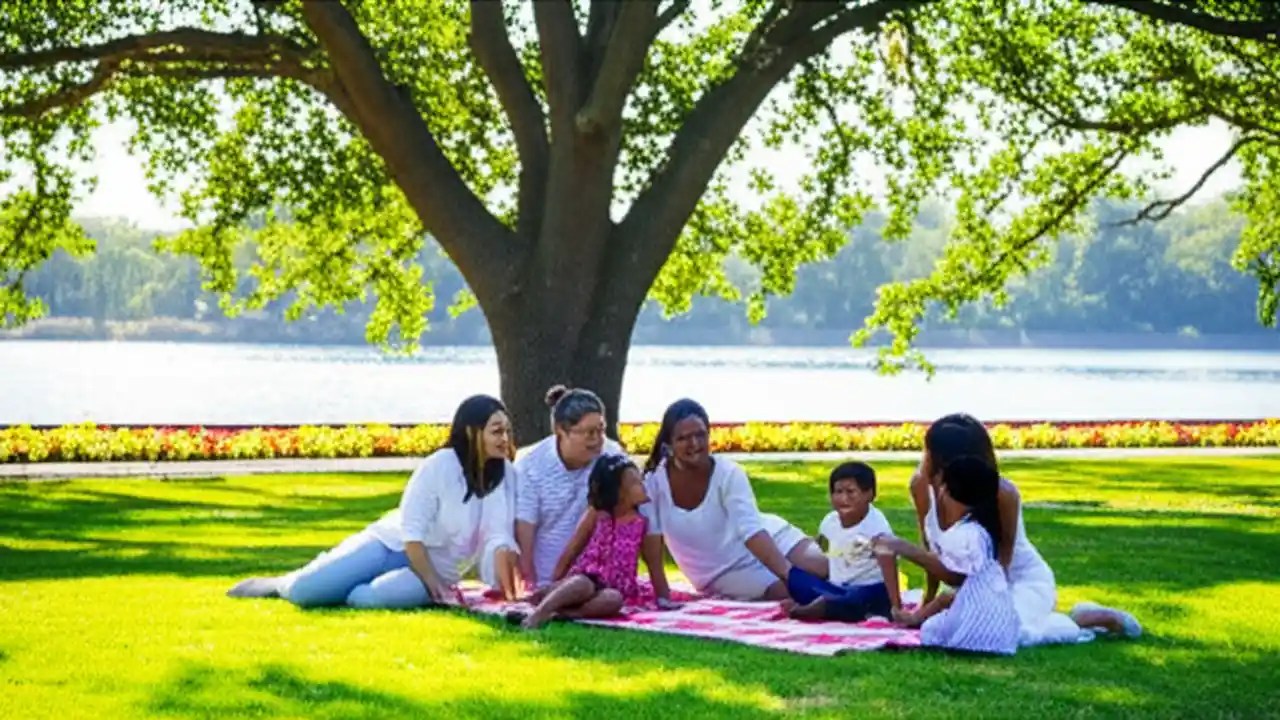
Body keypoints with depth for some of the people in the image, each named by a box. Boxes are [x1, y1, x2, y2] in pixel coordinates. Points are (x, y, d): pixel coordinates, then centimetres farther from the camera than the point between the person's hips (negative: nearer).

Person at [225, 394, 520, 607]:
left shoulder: (506, 476, -6)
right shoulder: (440, 465, -14)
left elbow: (499, 540, -15)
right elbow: (411, 530, -15)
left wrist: (491, 588, -31)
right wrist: (431, 582, -20)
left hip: (436, 568, 1)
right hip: (393, 545, -1)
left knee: (376, 596, -35)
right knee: (303, 590, -19)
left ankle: (331, 591, -2)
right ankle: (281, 584, 19)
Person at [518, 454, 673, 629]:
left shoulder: (642, 522, 7)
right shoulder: (596, 514, 2)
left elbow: (654, 563, 11)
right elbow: (570, 552, 5)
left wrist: (663, 598, 6)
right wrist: (553, 585, 3)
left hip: (614, 588, 1)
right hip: (585, 577, -1)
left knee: (614, 600, -37)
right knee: (581, 585, -39)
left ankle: (560, 612, -46)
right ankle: (540, 611, -49)